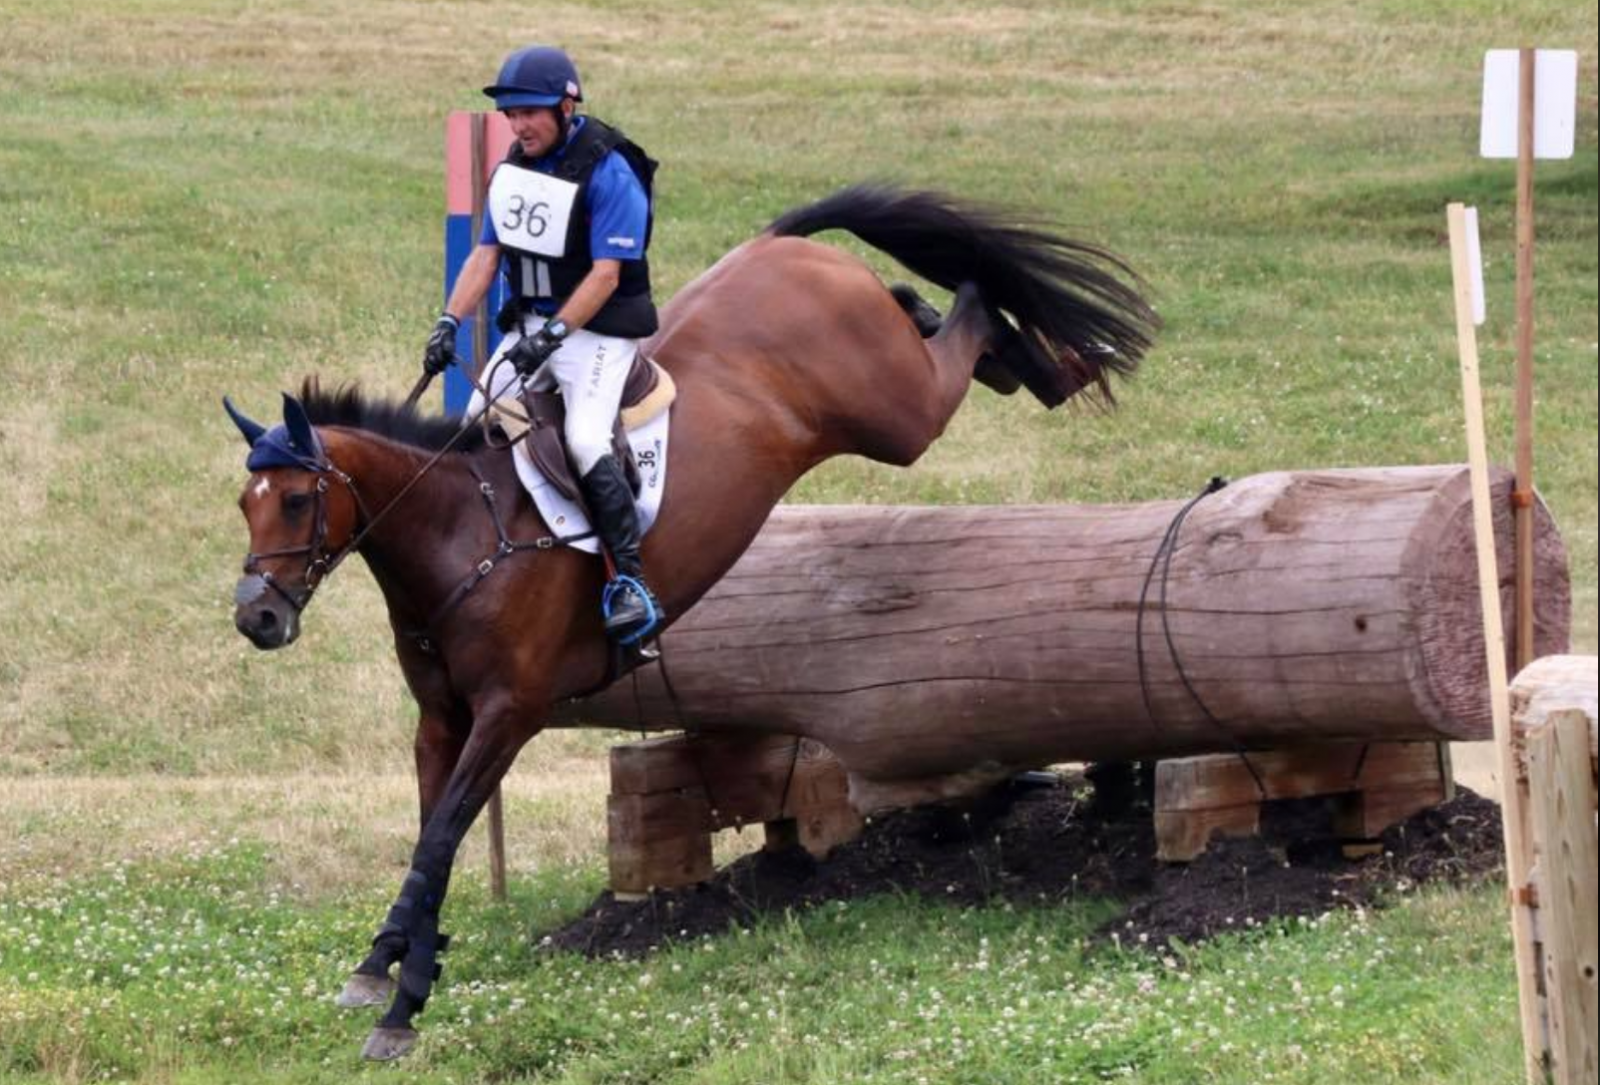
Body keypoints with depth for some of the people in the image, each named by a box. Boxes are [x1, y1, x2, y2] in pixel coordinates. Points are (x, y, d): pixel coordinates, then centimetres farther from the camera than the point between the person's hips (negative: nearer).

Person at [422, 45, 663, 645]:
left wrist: (552, 335, -28)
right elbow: (485, 255, 9)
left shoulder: (607, 172, -17)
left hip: (597, 330, -8)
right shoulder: (512, 168, 7)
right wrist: (449, 322, -4)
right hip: (529, 326, 8)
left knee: (586, 442, -26)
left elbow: (605, 275, -21)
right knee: (474, 430, -1)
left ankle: (631, 584, -26)